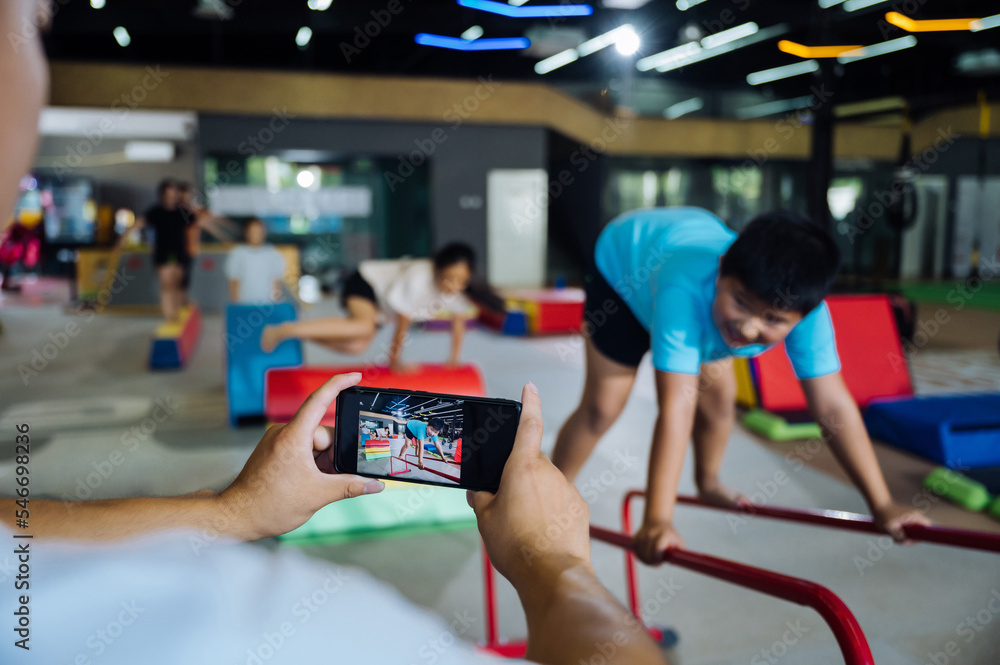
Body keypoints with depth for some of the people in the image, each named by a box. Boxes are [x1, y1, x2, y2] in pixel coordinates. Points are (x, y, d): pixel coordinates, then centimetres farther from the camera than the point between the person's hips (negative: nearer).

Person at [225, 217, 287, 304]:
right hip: (244, 303, 0)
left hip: (267, 303, 1)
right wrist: (235, 303, -1)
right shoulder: (237, 253, 5)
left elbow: (277, 280, 7)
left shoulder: (273, 254, 6)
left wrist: (276, 299, -5)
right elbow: (233, 281, 5)